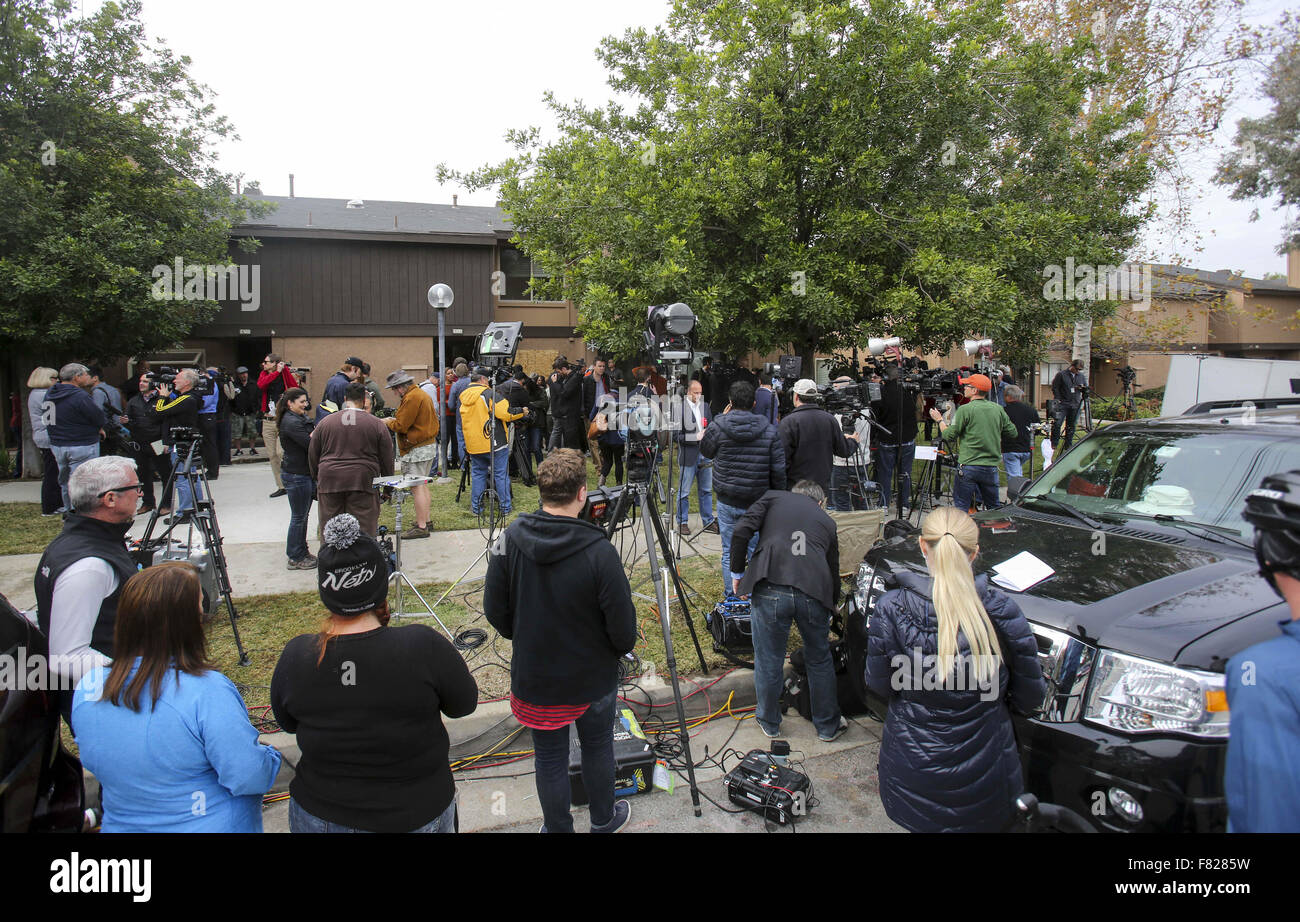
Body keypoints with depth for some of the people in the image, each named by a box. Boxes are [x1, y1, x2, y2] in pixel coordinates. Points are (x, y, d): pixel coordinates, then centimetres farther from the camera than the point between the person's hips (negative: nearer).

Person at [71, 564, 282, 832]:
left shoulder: (86, 689, -12)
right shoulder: (206, 692, -31)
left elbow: (93, 761, 5)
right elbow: (250, 777, -27)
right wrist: (271, 756, -7)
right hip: (212, 825, -5)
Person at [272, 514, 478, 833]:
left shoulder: (296, 656, -18)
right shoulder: (424, 647, -27)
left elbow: (287, 721, 2)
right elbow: (464, 704, -10)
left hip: (320, 816, 2)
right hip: (418, 815, -1)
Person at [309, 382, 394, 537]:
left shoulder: (325, 422, 8)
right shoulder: (377, 424, 1)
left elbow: (312, 456, 13)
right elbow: (387, 459, 4)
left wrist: (317, 479, 25)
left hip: (329, 483, 3)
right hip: (363, 483, -2)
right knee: (364, 533, 1)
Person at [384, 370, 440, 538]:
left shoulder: (411, 398, -17)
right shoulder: (422, 394, 15)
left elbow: (400, 426, -18)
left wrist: (387, 422, 2)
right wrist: (394, 420, 13)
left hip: (417, 449, -11)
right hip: (429, 444, 11)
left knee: (417, 487, -7)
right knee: (422, 484, 18)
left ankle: (421, 527, -5)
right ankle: (425, 520, 27)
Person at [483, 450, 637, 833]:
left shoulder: (510, 539, -15)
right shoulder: (598, 552, -26)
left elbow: (495, 611, -5)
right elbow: (622, 627, -19)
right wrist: (623, 648, 4)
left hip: (534, 676, 2)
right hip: (593, 678, -2)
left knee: (549, 758, 18)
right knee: (598, 748, 22)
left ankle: (556, 828, 37)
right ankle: (603, 820, 44)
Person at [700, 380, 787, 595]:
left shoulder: (718, 426, -7)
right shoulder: (769, 430, -4)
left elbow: (705, 452, 13)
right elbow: (779, 471, -3)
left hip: (727, 501, 0)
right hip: (758, 502, 0)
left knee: (729, 552, 9)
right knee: (756, 551, 10)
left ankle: (731, 597, 17)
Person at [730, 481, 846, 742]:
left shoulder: (774, 497, 20)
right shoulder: (826, 520, 28)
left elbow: (741, 531, 4)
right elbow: (834, 570, 33)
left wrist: (737, 573, 14)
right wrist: (832, 608, 48)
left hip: (770, 588, -2)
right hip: (814, 592, 2)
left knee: (768, 661, 16)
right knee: (819, 661, 22)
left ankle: (769, 722, 35)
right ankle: (829, 726, 37)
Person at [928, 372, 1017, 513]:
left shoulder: (965, 409, -9)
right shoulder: (998, 409, 5)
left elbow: (949, 435, -7)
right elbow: (1012, 433, 12)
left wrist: (939, 420, 9)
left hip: (968, 466, -5)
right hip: (991, 467, 5)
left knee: (960, 508, 1)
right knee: (995, 507, 16)